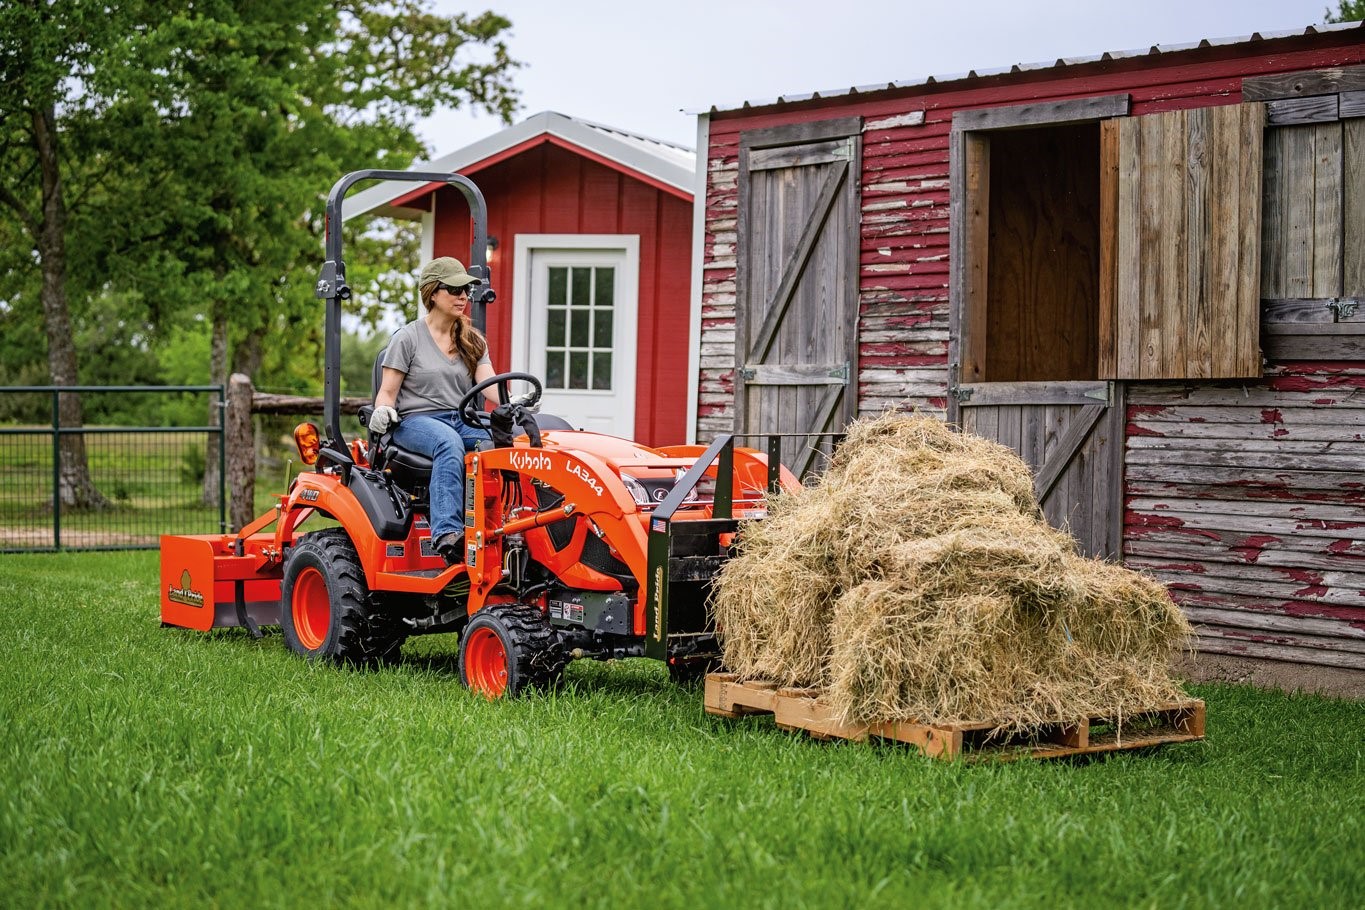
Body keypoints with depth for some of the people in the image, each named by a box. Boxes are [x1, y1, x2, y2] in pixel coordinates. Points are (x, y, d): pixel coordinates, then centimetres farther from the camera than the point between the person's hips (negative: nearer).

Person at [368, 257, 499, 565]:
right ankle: (447, 533, -50)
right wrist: (382, 410, -22)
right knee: (449, 443, -39)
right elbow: (388, 392, 2)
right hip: (415, 421, -4)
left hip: (461, 420, 4)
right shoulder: (407, 338, 5)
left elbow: (489, 386, 3)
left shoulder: (473, 341, 17)